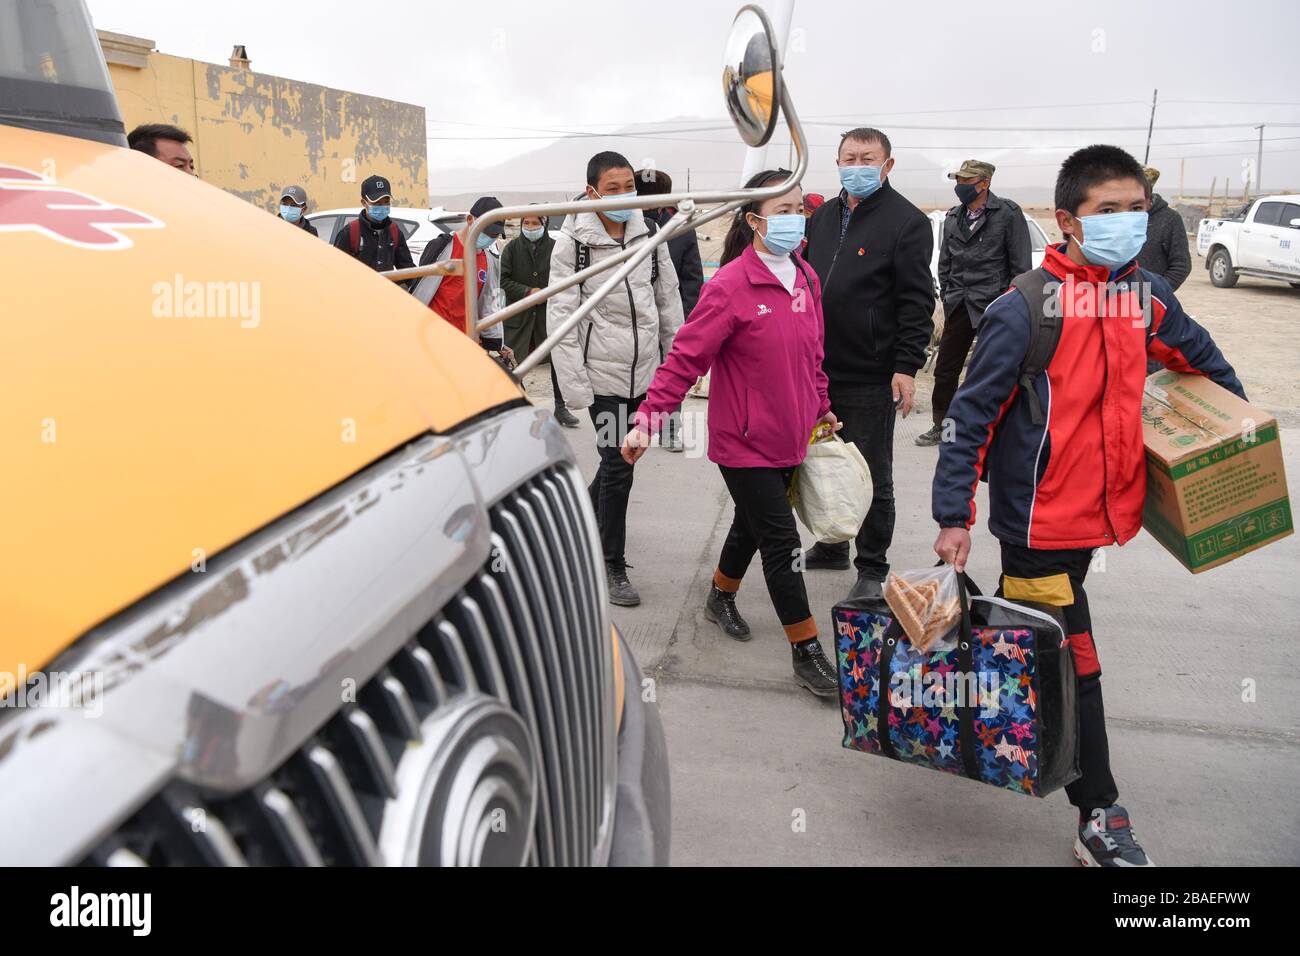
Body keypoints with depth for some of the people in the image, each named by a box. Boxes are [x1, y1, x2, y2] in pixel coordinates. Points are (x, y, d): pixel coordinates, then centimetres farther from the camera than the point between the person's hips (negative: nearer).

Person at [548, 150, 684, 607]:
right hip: (604, 372, -5)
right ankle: (613, 567, 11)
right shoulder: (572, 243, -8)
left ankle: (586, 521, 43)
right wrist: (574, 386, -15)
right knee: (617, 465, -3)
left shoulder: (649, 235, 5)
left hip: (646, 369, 5)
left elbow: (669, 301, 11)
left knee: (618, 458, 16)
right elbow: (561, 318, -10)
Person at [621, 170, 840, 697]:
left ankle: (721, 598, 48)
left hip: (790, 437, 7)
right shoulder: (730, 286, -18)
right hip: (744, 441, -7)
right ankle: (806, 651, 10)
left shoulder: (805, 279, 5)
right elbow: (686, 357, -19)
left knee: (753, 524, 23)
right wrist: (648, 419, -24)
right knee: (782, 541, -3)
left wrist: (821, 409, 22)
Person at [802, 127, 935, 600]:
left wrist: (907, 367, -18)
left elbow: (917, 302, -12)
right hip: (818, 369, 7)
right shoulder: (823, 217, 13)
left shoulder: (906, 221, -7)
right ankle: (831, 546, 35)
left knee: (871, 476, 3)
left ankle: (872, 570, 15)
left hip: (871, 375, -7)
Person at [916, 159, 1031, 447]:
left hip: (994, 305, -5)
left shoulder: (1008, 213, -6)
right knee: (945, 370, 9)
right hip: (959, 305, 6)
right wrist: (946, 296, 12)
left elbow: (1021, 265, -7)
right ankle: (941, 426, 22)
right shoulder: (953, 217, 11)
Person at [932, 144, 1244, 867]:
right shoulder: (1024, 309, -15)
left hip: (1104, 509, 6)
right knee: (1072, 663, 1)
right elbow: (972, 414, -14)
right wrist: (954, 517, -15)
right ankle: (1101, 817, 14)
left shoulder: (1146, 294, 4)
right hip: (1038, 516, -6)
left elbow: (1200, 357, 23)